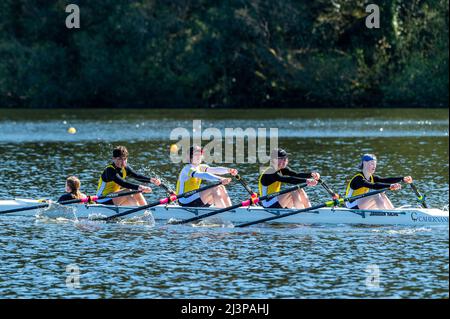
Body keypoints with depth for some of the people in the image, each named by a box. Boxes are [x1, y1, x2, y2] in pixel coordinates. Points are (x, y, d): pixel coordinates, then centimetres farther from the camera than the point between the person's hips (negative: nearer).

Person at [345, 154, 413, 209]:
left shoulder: (371, 178, 9)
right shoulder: (358, 179, -19)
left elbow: (386, 180, -4)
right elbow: (373, 186, -35)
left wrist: (403, 179, -17)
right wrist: (390, 186, -47)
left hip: (361, 206, 9)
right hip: (353, 208, -9)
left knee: (382, 196, -4)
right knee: (376, 195, -23)